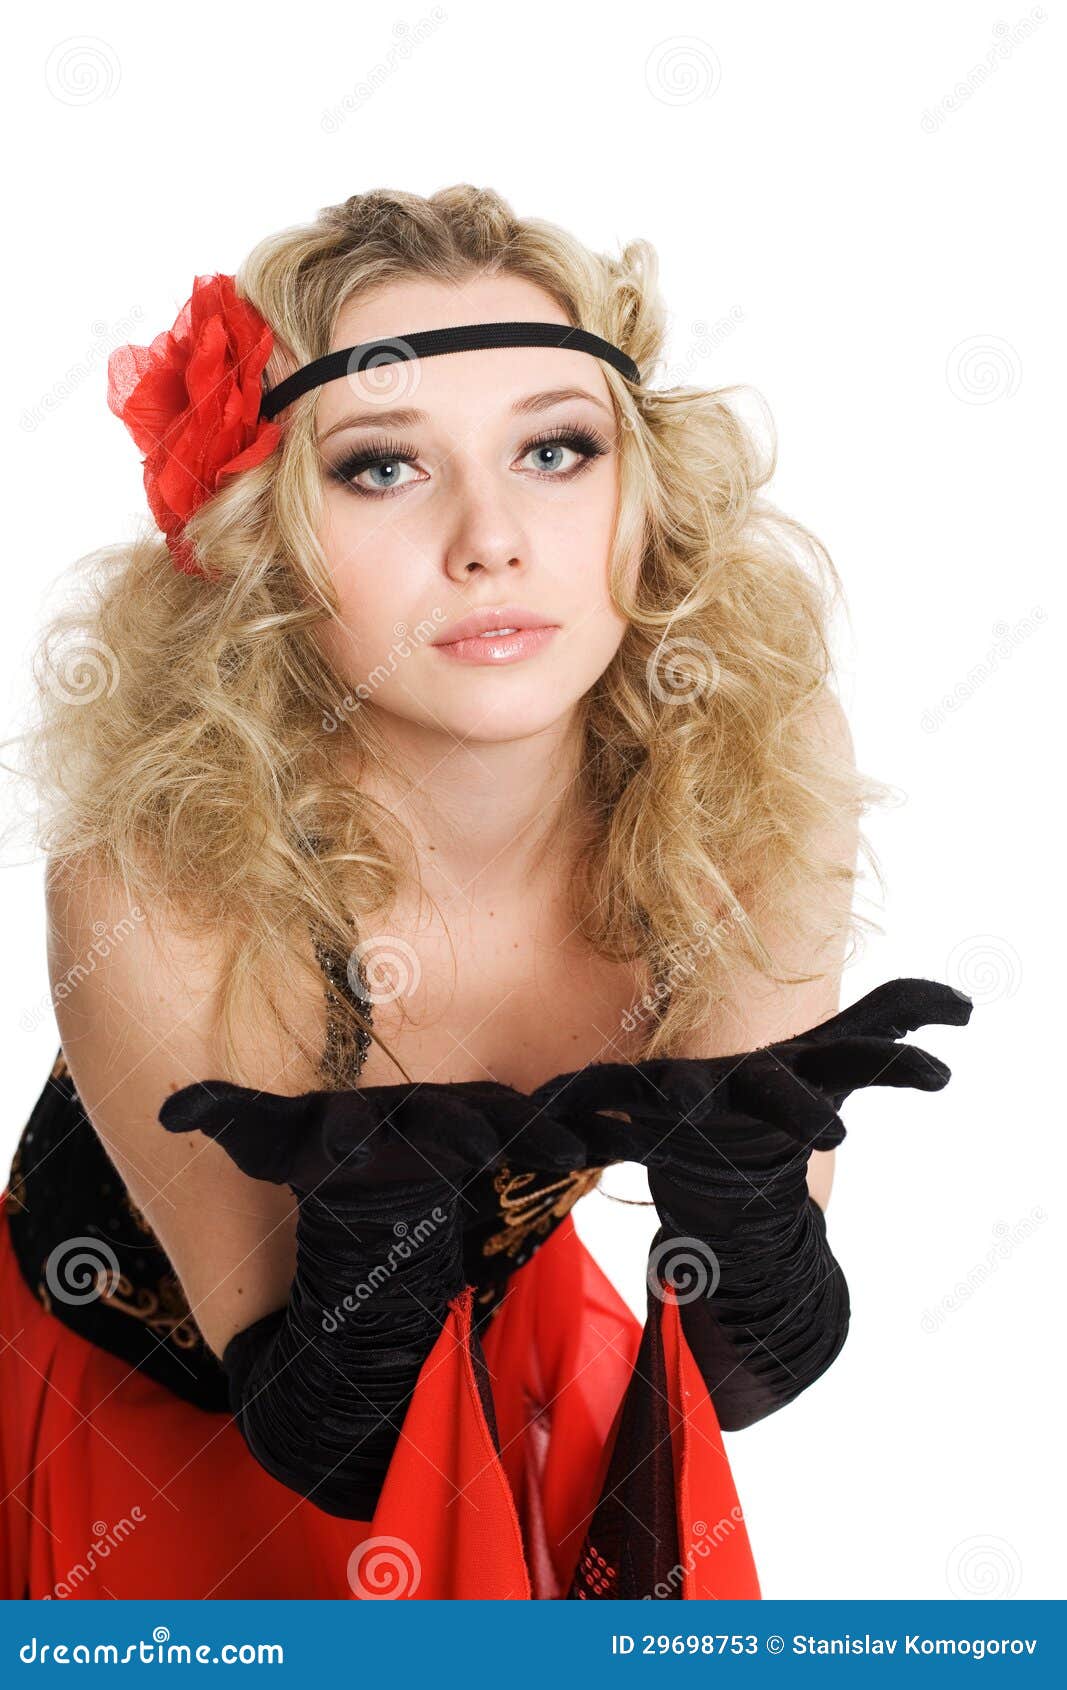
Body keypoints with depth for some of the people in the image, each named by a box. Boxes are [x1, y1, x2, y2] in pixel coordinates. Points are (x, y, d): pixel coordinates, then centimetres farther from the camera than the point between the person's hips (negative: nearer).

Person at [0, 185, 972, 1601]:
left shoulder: (735, 794, -23)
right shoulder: (160, 889, -32)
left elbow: (748, 1376, -16)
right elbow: (320, 1443, -22)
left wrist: (738, 1161, -35)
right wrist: (377, 1203, -40)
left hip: (496, 1348, 3)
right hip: (146, 1420, -2)